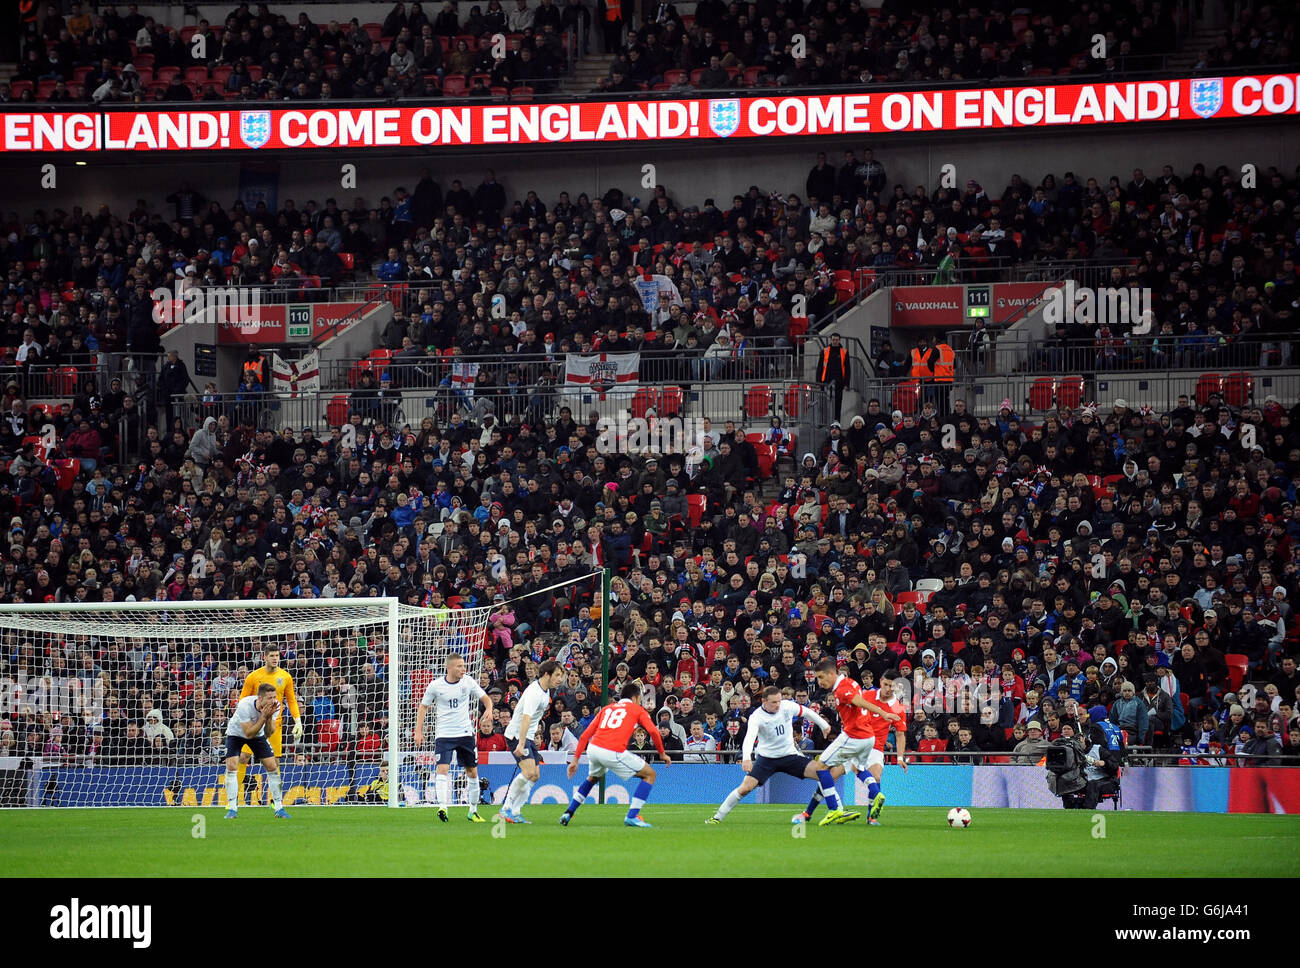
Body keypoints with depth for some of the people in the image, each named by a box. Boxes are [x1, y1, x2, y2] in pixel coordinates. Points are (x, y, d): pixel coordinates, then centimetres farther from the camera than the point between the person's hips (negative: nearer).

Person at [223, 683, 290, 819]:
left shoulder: (275, 705, -23)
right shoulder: (245, 705, -37)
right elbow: (249, 734, -34)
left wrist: (269, 717, -38)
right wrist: (263, 717, -43)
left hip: (258, 734, 4)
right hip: (236, 733, -4)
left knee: (273, 766, -6)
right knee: (231, 766, -21)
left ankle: (278, 808, 5)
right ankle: (232, 808, -14)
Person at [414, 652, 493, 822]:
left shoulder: (468, 682, -1)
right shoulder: (435, 686, -6)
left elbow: (485, 698, 10)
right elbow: (424, 706, 5)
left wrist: (488, 710, -13)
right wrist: (419, 731, -1)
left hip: (465, 733, 3)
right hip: (444, 734, -3)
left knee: (472, 771, 7)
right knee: (442, 768, -21)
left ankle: (473, 811, 19)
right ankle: (442, 807, -29)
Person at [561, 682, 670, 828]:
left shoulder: (607, 709, 27)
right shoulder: (637, 710, 15)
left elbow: (584, 736, 23)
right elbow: (653, 731, -1)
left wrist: (575, 759, 25)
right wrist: (662, 753, 11)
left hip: (594, 749, 6)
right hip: (614, 753, -6)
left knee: (592, 778, 37)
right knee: (649, 774, 10)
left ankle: (568, 813, 30)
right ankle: (631, 817, 1)